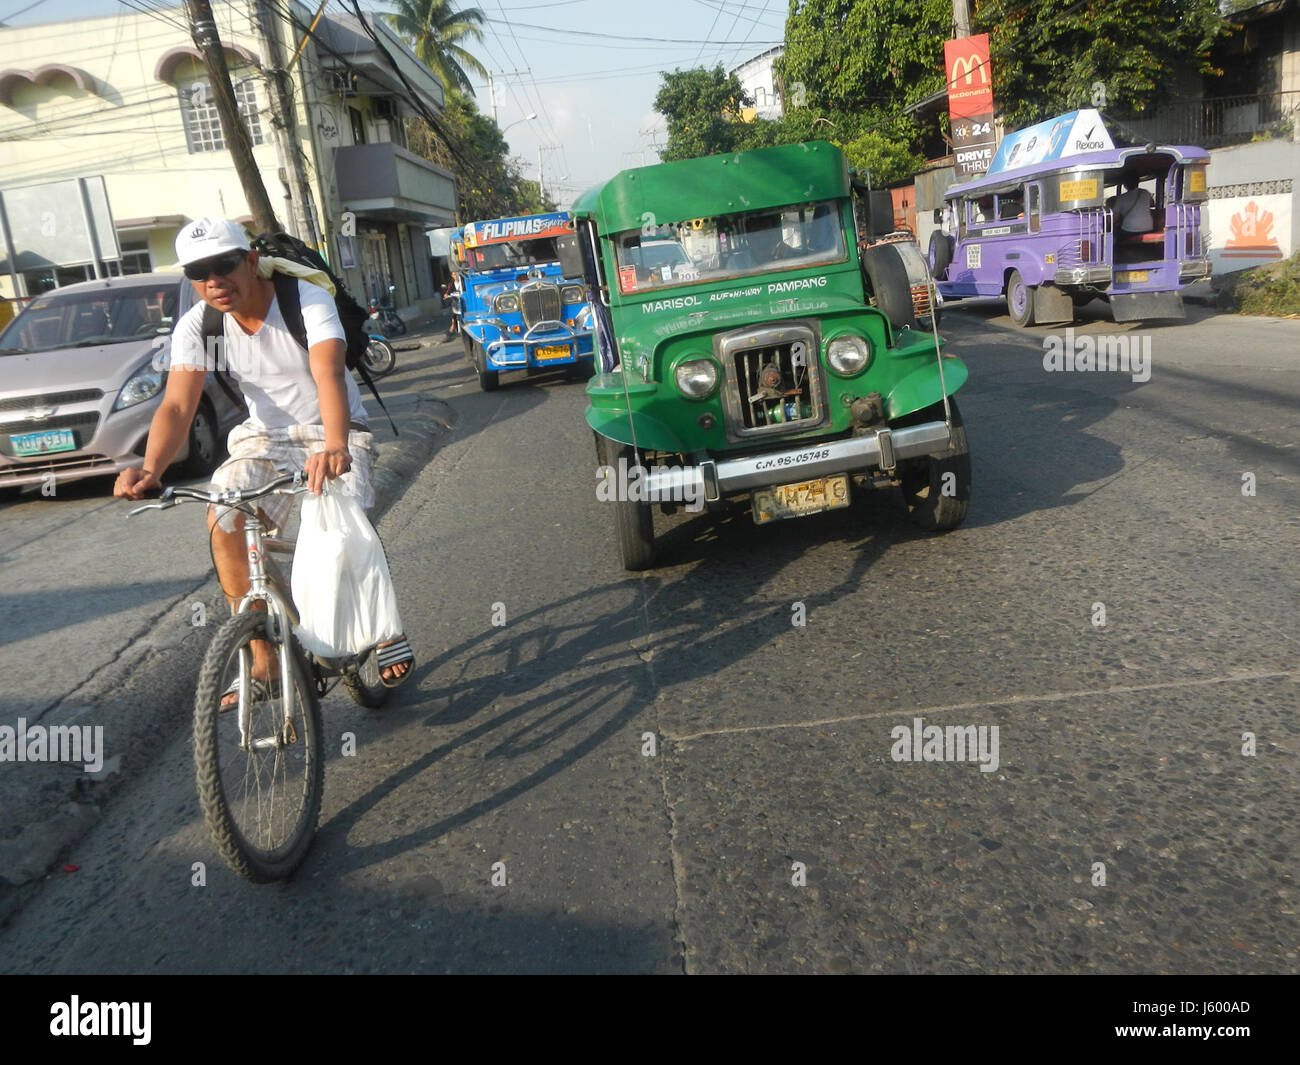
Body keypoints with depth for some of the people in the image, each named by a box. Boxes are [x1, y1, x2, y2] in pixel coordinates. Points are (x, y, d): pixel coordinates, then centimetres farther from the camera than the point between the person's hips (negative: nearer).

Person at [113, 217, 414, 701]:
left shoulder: (308, 301, -22)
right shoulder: (196, 326, -9)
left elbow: (329, 374, -38)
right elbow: (178, 405, -20)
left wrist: (335, 448, -57)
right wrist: (150, 468, -40)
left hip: (331, 437, -3)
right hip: (264, 439, 4)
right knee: (224, 522, -21)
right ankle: (263, 660, -7)